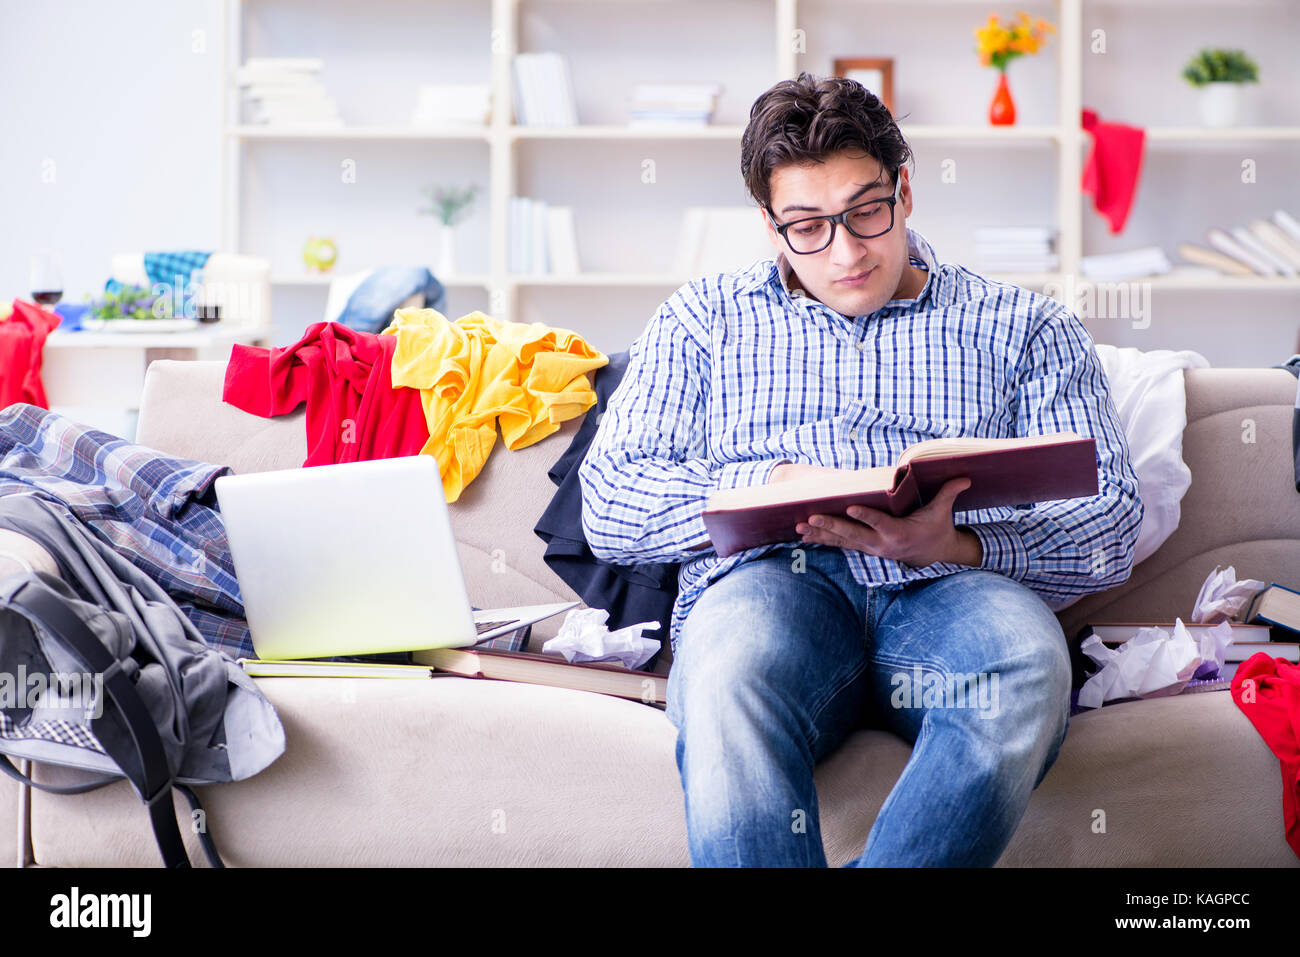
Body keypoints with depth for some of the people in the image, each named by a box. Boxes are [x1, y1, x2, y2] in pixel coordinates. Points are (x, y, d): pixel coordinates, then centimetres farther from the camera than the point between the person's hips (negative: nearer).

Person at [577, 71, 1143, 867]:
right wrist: (773, 489, -7)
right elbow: (610, 510, 13)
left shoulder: (1025, 327, 21)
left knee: (1023, 665, -38)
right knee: (729, 678, -39)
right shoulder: (703, 319, 23)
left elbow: (1111, 525, 9)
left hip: (950, 591, 0)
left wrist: (957, 546, -13)